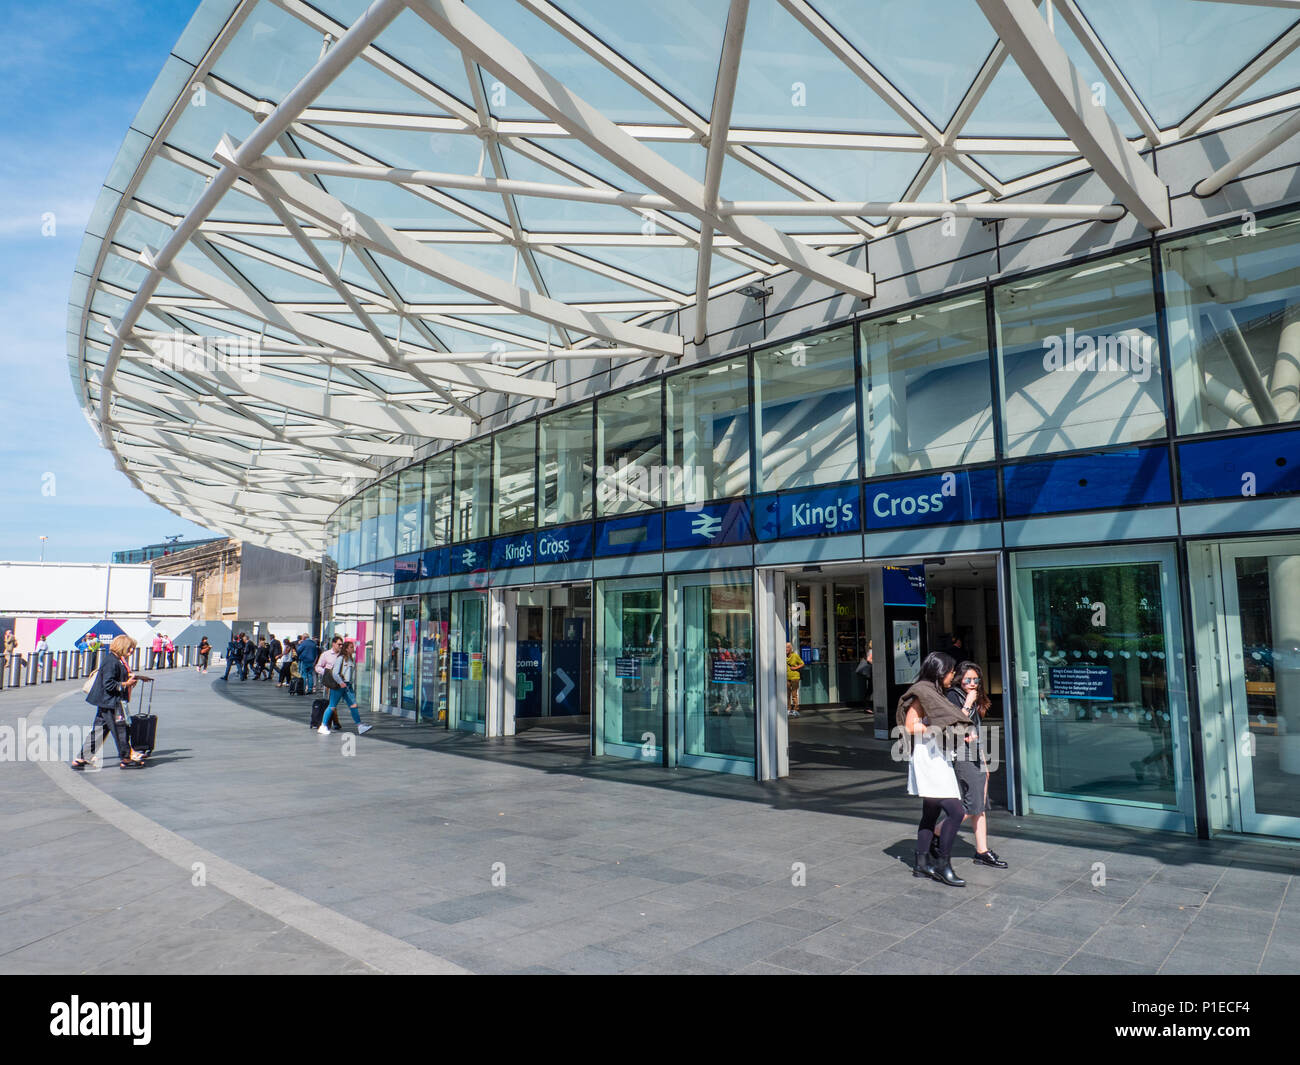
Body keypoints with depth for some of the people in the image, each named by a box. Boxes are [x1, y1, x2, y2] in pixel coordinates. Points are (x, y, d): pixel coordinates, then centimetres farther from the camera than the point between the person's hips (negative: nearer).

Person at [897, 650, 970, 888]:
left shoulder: (935, 693, 16)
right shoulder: (923, 692, -12)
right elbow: (910, 727, -17)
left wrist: (962, 732, 8)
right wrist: (940, 728, -16)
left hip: (937, 757, 10)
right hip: (927, 758, -10)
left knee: (931, 813, 13)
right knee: (956, 812, -13)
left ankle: (922, 863, 20)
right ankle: (943, 865, -4)